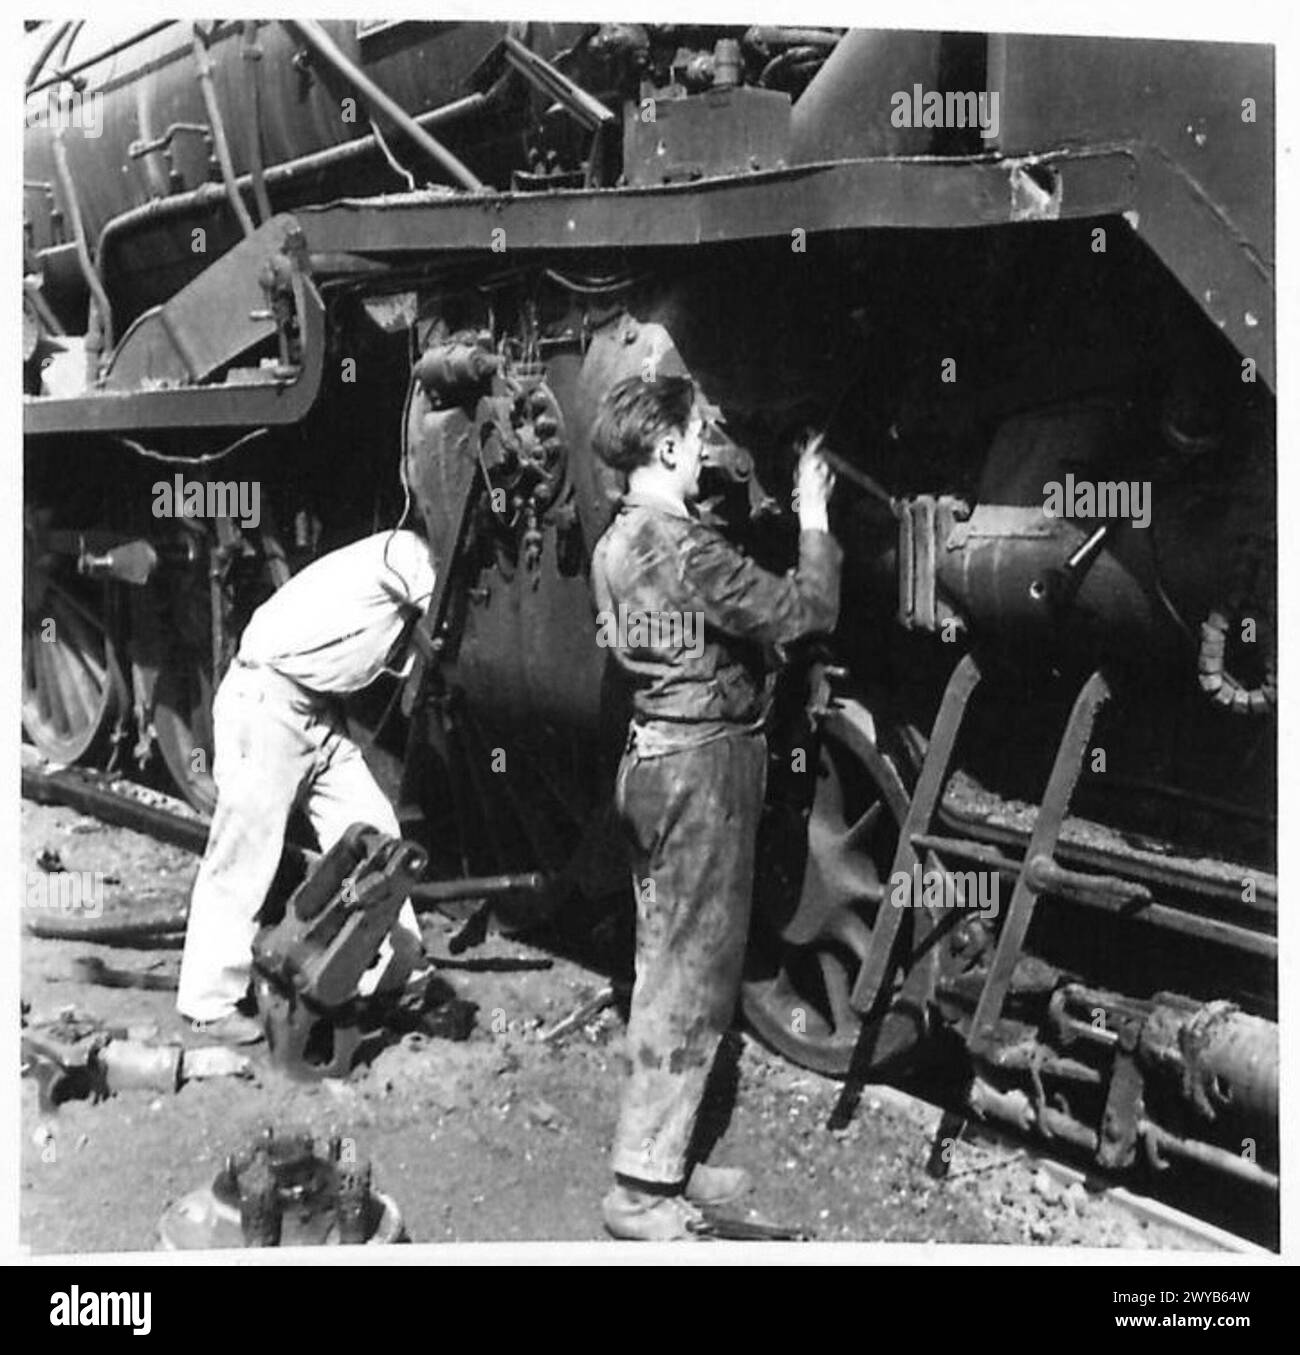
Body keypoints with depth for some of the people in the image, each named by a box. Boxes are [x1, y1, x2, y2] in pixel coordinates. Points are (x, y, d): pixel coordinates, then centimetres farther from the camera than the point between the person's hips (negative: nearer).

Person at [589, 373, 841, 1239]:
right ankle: (642, 1190, 6)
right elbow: (806, 611, -21)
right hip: (703, 768, -10)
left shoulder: (620, 543, 11)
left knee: (670, 969, 17)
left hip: (655, 761, 10)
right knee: (693, 981, -2)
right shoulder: (687, 548, -20)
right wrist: (814, 512, -8)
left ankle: (663, 1162, 27)